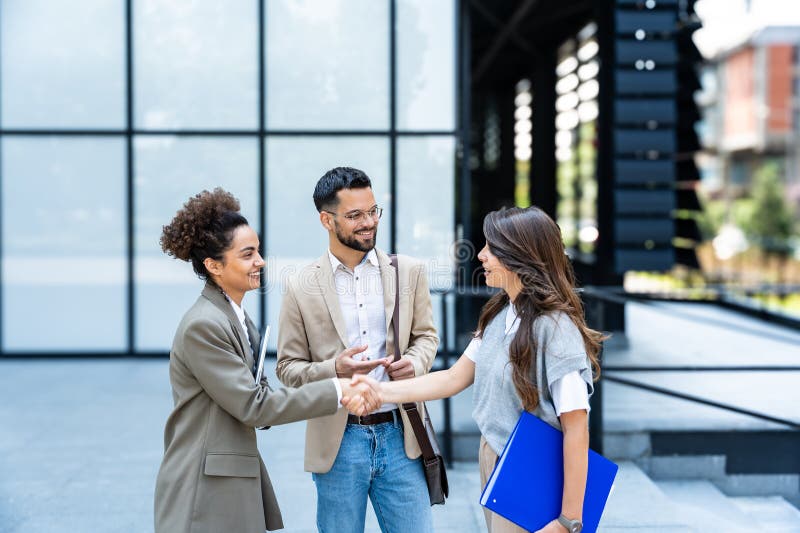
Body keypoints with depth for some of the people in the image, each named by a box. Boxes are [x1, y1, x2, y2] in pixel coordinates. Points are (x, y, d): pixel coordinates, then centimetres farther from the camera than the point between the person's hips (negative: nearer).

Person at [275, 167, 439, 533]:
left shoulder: (409, 272, 4)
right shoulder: (301, 289, -2)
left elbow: (426, 335, 14)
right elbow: (288, 368, 1)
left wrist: (415, 362, -9)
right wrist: (334, 369, -19)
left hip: (398, 434, 1)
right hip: (338, 440, -1)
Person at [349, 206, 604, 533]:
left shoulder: (555, 328, -22)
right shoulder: (499, 315, 1)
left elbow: (576, 430, -22)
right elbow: (455, 378, 8)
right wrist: (380, 392, 0)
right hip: (492, 464, 8)